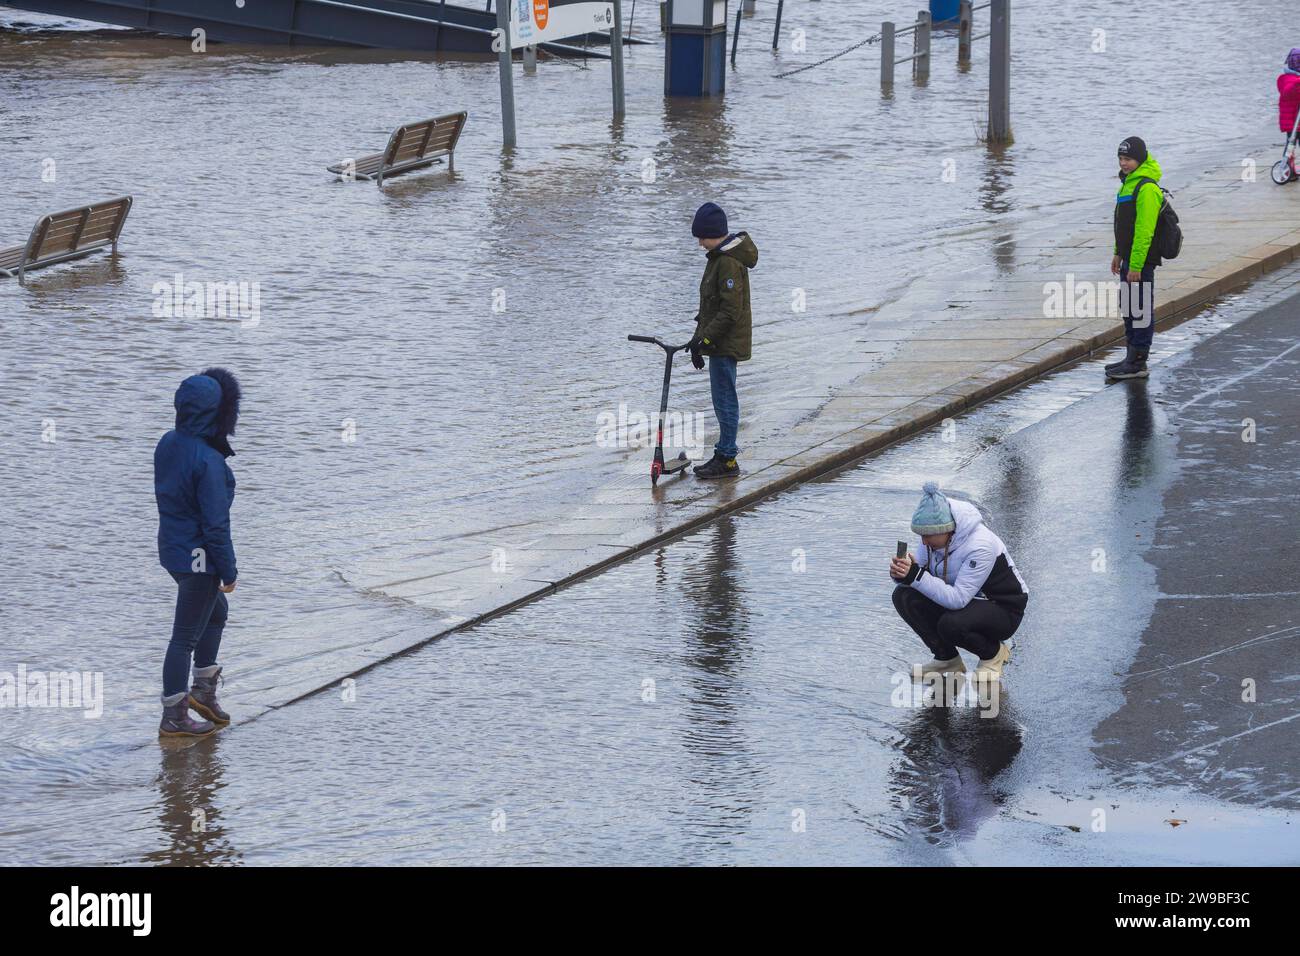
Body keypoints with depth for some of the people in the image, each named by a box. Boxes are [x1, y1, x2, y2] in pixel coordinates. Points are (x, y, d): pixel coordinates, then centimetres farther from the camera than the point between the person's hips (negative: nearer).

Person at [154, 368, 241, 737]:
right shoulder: (208, 460, -26)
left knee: (217, 611, 28)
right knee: (186, 635, 2)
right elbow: (215, 522, -22)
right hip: (198, 555, -9)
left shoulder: (168, 444, -2)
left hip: (172, 547, 9)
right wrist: (228, 570, -15)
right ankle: (173, 719, 11)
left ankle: (203, 690, 33)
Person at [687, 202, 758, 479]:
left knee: (724, 399, -6)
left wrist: (705, 339, -21)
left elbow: (730, 311, -23)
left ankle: (727, 459, -2)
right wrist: (699, 337, 18)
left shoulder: (729, 263, -19)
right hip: (721, 341, 11)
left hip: (727, 342, -11)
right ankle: (724, 454, 21)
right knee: (723, 399, 15)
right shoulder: (719, 257, 13)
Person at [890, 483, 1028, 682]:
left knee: (951, 624, -37)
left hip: (1003, 610, -7)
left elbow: (958, 599, -34)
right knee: (903, 596, -13)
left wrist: (916, 576, -39)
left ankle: (994, 653, -4)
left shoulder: (981, 546, -31)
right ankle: (947, 660, 1)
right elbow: (922, 577, -2)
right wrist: (902, 574, -26)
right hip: (969, 603, 7)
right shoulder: (935, 536, -9)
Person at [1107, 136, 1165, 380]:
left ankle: (1137, 363, 2)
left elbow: (1144, 230, -23)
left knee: (1141, 311, -3)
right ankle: (1131, 357, 28)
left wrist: (1136, 266, -23)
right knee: (1128, 308, 18)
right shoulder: (1129, 182, 13)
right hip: (1129, 259, 10)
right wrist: (1118, 254, 23)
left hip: (1142, 261, -10)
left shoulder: (1146, 188, -20)